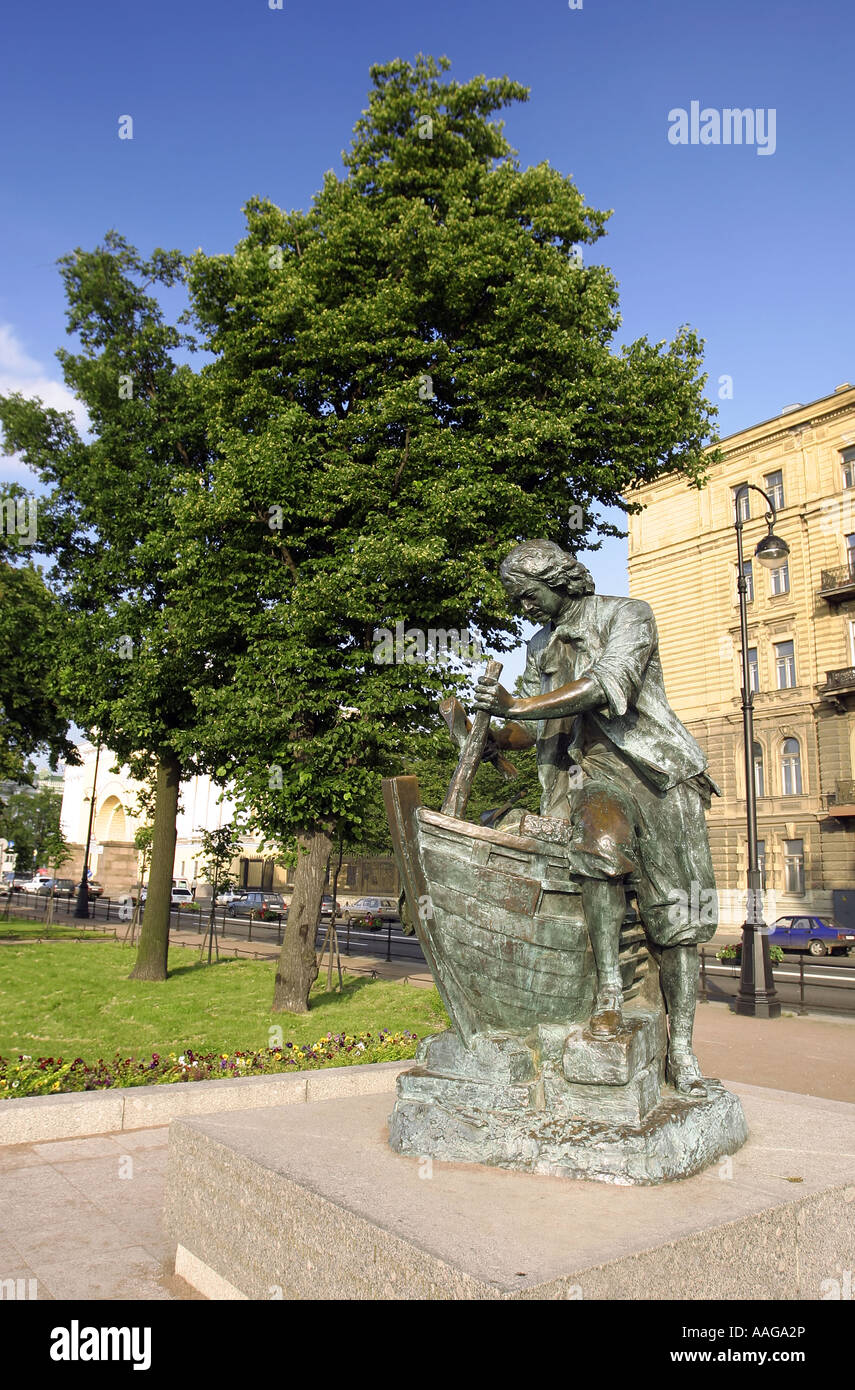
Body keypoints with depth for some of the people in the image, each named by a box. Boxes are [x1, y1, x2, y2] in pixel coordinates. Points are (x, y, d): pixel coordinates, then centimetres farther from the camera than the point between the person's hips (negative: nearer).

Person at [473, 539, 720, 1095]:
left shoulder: (628, 615, 0)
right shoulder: (541, 648, 18)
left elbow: (608, 685, -18)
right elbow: (535, 728, 22)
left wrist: (516, 705, -18)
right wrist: (487, 738, 2)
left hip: (655, 767, -2)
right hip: (592, 772, 2)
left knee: (677, 915, -6)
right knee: (603, 843, -33)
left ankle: (681, 1050, 2)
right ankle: (610, 991, -26)